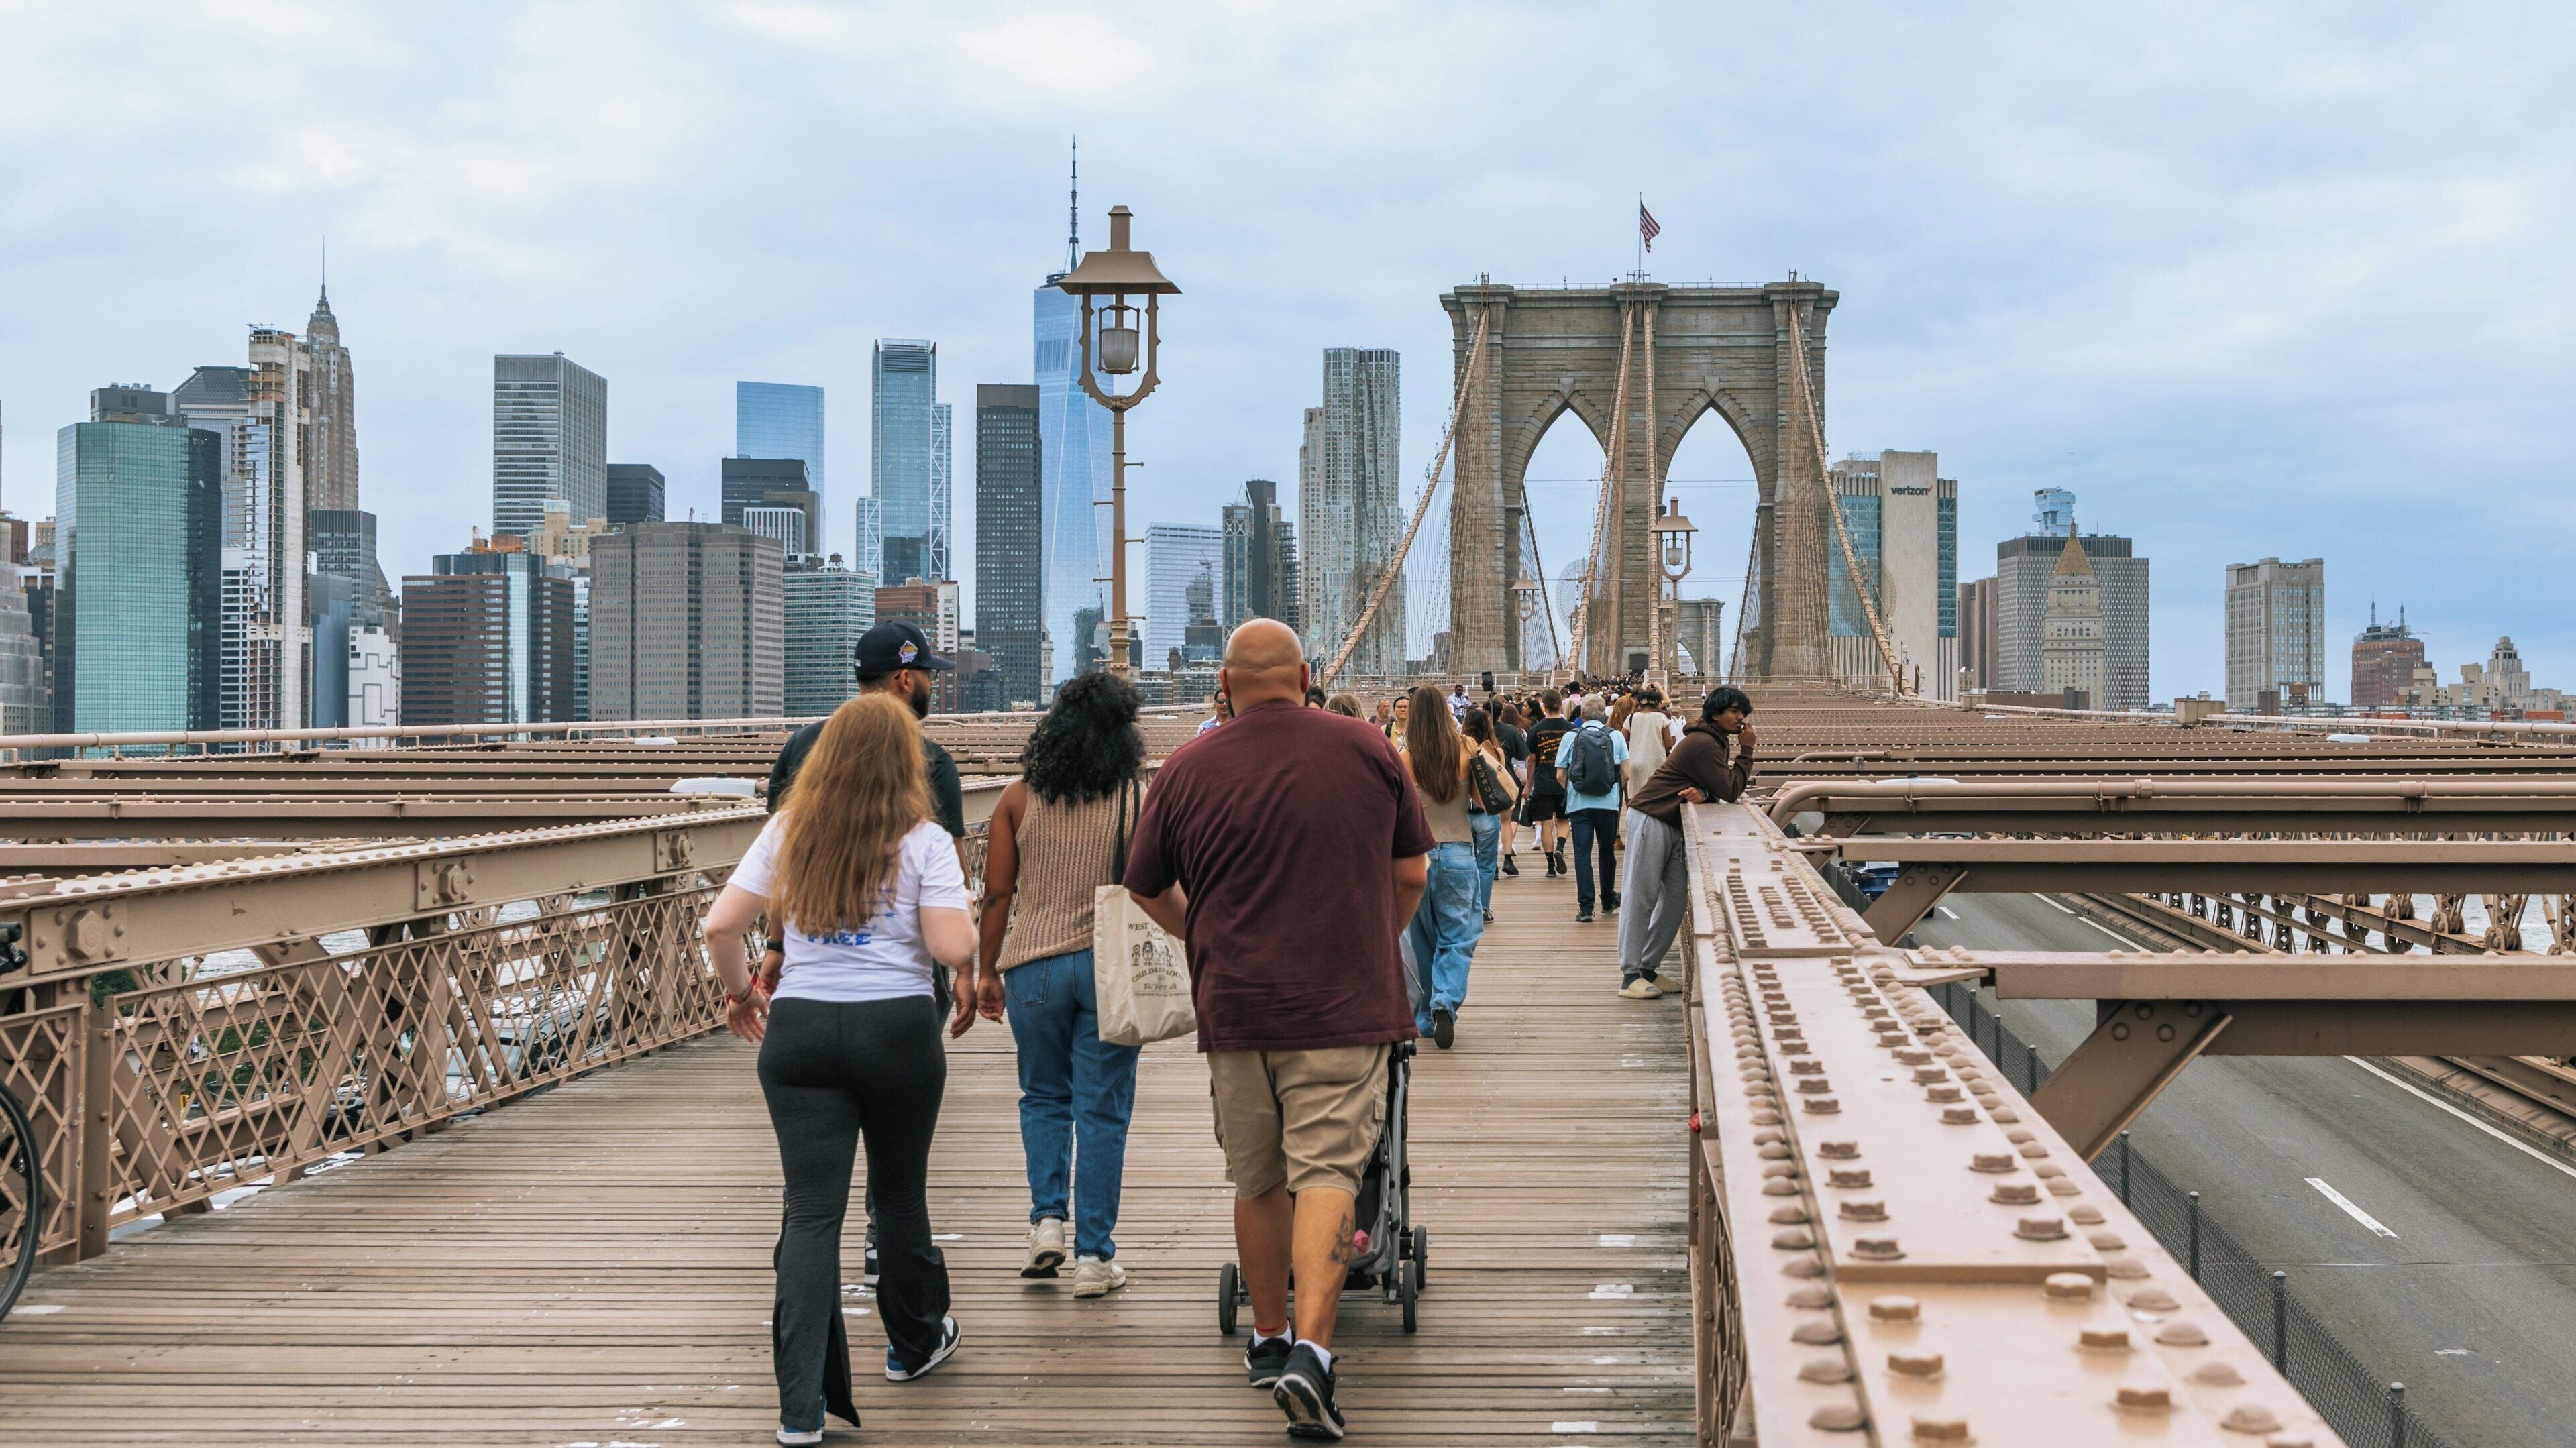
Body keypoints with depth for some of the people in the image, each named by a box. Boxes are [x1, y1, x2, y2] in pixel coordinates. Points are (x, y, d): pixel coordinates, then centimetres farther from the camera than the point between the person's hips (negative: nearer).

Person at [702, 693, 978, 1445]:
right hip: (899, 1029, -2)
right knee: (900, 1194, 18)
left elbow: (721, 926, 1)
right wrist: (973, 983, 9)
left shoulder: (787, 832, 5)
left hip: (800, 1029, 2)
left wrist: (740, 991, 17)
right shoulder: (923, 841, -4)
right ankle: (914, 1340, 39)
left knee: (811, 1211, 0)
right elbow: (953, 948, -13)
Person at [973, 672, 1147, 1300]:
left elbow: (997, 894, 1)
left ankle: (1047, 1218, 6)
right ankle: (1093, 1255, 5)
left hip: (1033, 965, 1)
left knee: (1044, 1096, 20)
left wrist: (988, 971, 10)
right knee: (1103, 1110, 5)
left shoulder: (1019, 798, 1)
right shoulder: (1140, 798, -3)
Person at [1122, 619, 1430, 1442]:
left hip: (1235, 1005, 2)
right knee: (1327, 1173, -5)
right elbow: (1412, 872, 10)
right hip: (1344, 1004, -2)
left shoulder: (1187, 771, 1)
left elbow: (1148, 889, 13)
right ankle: (1310, 1351, -19)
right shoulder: (1367, 750, 1)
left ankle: (1269, 1340, 29)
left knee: (1257, 1182, 16)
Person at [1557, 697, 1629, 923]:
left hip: (1579, 803, -1)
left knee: (1582, 855, -1)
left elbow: (1560, 775, 2)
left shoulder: (1570, 737, 1)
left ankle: (1585, 907, -8)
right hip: (1608, 803, 1)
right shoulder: (1616, 736, 2)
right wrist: (1620, 791, 21)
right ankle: (1608, 900, 31)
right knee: (1607, 852, 17)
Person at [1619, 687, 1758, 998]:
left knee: (1676, 897, 6)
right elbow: (1731, 791, -21)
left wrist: (1703, 793, -13)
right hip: (1650, 818, -10)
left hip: (1672, 825, 10)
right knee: (1642, 897, -8)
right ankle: (1631, 975, -8)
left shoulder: (1713, 742, 14)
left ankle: (1648, 967, 12)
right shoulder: (1704, 745, -19)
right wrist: (1747, 750, -14)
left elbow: (1721, 789, 10)